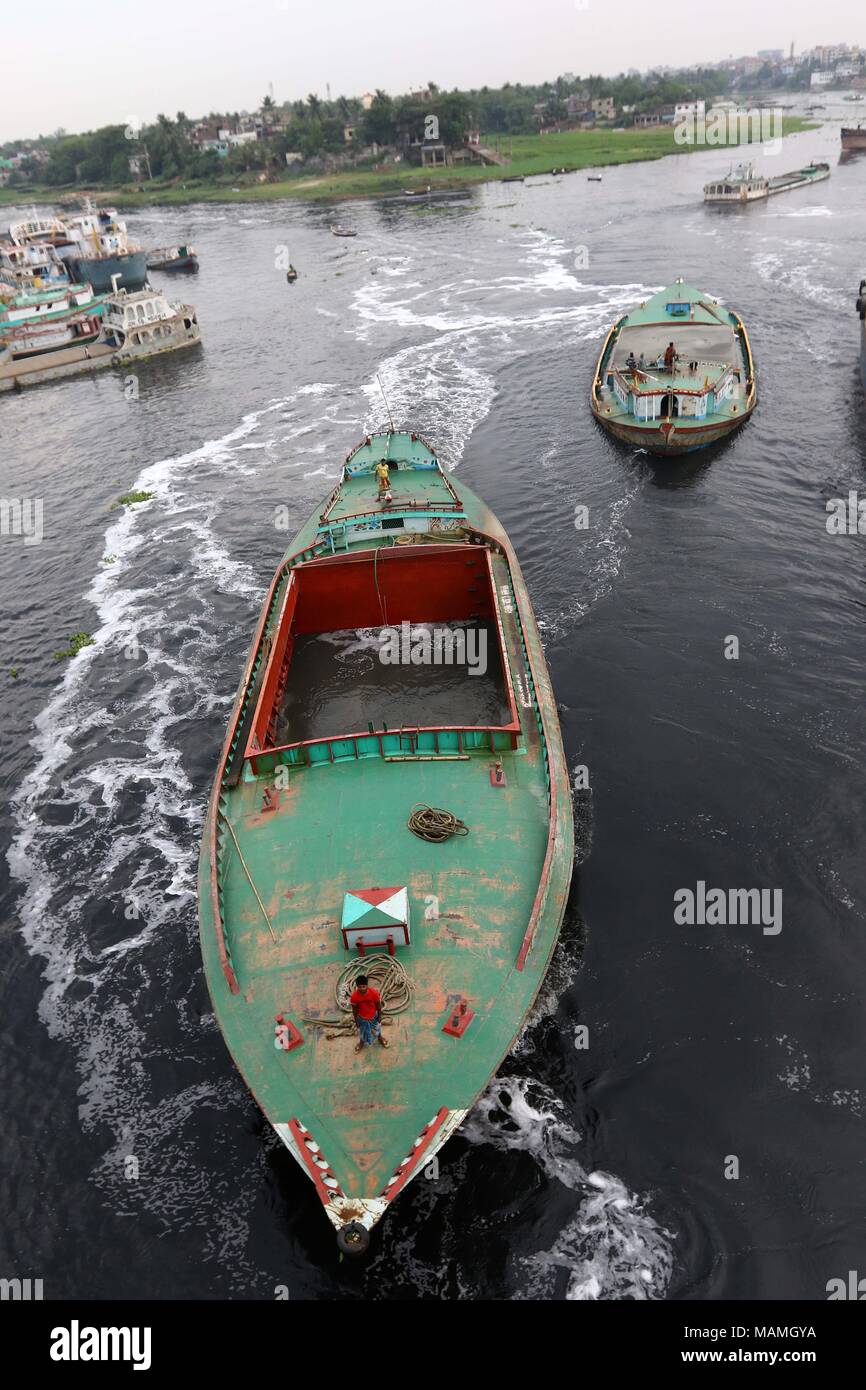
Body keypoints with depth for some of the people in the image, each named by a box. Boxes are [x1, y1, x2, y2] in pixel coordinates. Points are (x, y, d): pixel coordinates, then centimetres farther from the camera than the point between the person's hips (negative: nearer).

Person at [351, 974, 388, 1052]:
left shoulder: (374, 993, -32)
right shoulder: (354, 996, -32)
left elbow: (378, 1005, -14)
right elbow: (354, 1009, -14)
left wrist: (379, 1016, -2)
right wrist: (356, 1021, -3)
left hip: (373, 1016, 1)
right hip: (362, 1017, 0)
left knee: (377, 1028, 30)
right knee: (362, 1031, 28)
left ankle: (379, 1038, 63)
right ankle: (361, 1042, 60)